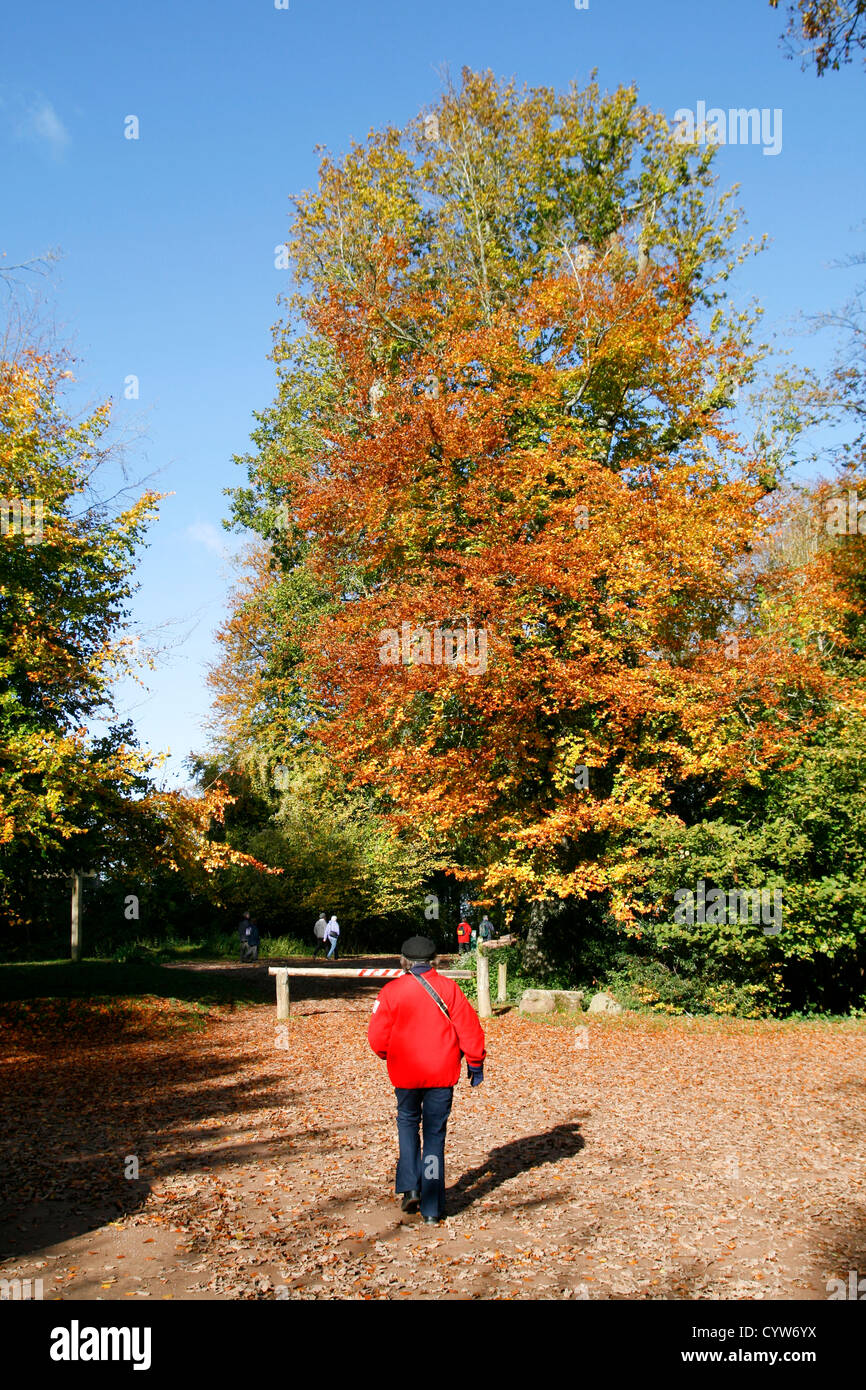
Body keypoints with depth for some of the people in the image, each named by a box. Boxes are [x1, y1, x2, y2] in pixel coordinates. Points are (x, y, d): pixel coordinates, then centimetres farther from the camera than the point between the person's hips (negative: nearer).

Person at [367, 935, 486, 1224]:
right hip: (443, 1072, 0)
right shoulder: (448, 988, -4)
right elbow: (469, 1027, -4)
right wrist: (475, 1063, 8)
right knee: (435, 1134, 7)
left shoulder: (391, 991, -6)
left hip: (405, 1072, 0)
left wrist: (388, 1056, 17)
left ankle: (410, 1187, 9)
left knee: (407, 1121, 23)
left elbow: (377, 1036, -4)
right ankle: (432, 1208, 8)